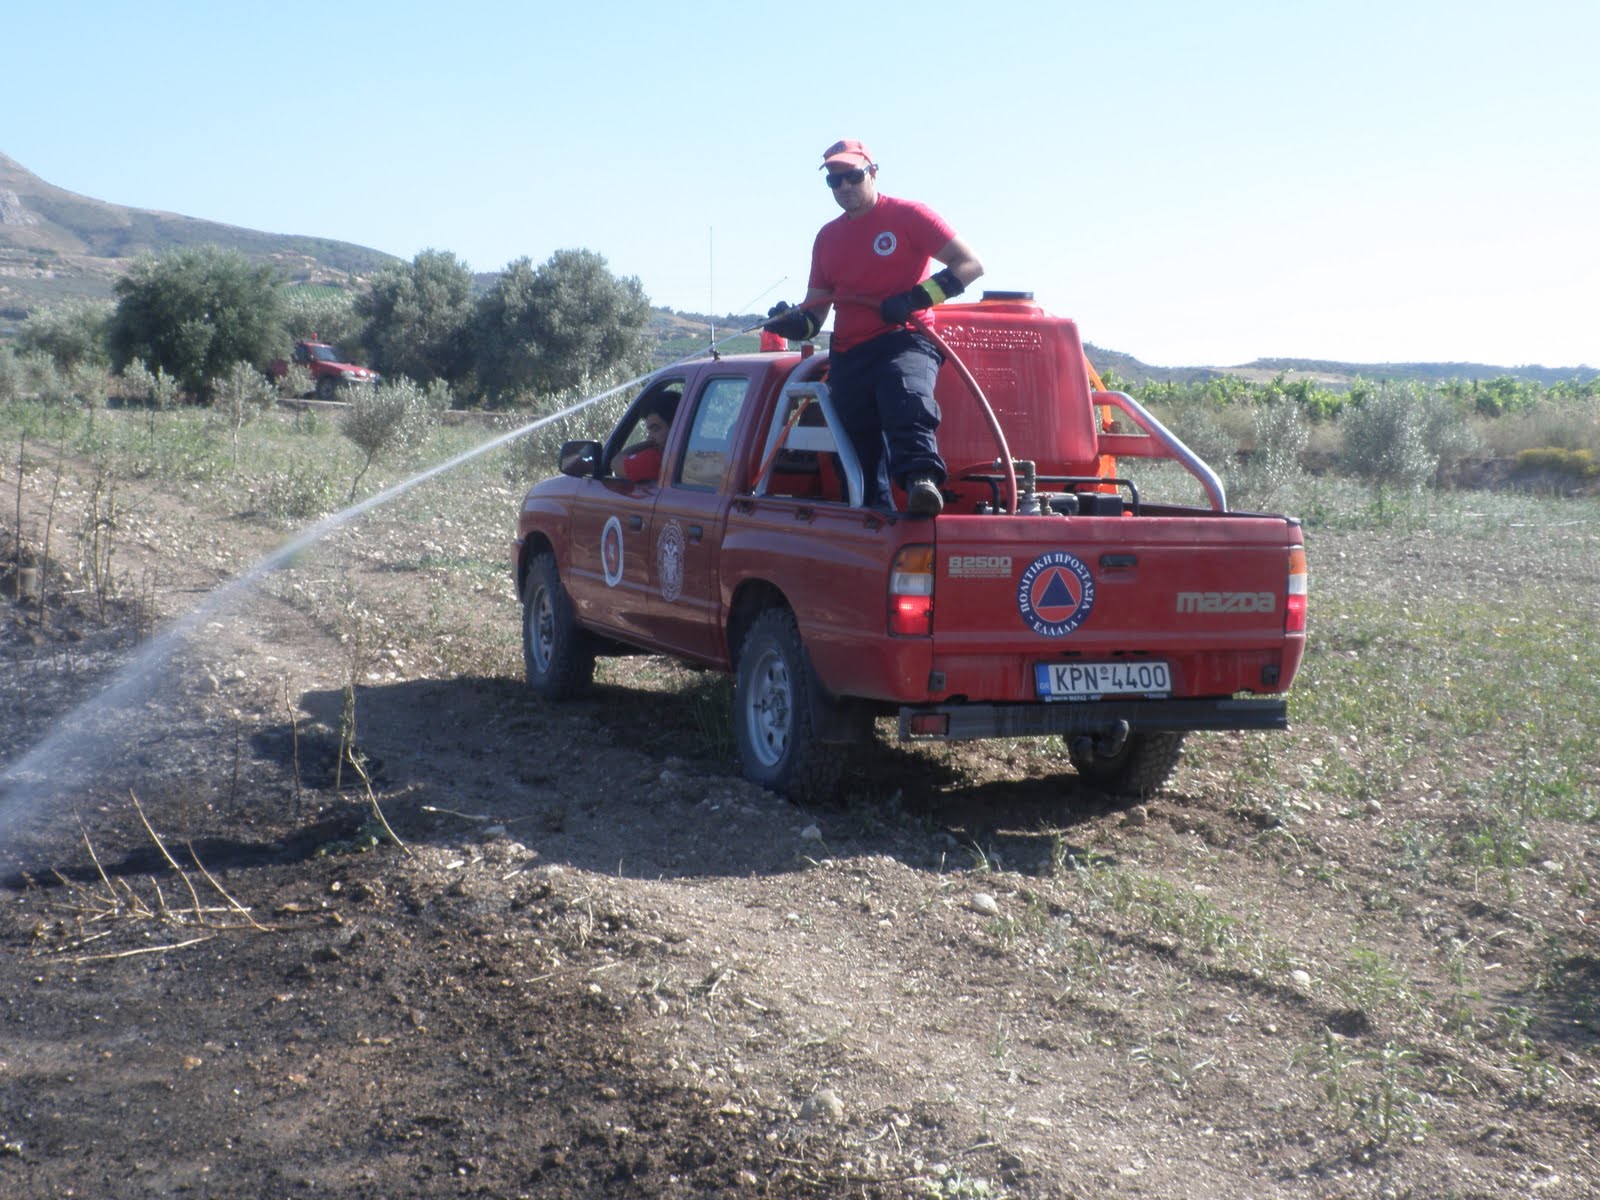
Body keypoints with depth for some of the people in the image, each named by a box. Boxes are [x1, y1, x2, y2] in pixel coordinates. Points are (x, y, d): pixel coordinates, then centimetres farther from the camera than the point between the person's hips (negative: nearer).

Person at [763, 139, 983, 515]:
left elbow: (970, 264, -5)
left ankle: (922, 479, -52)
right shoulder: (828, 238, 21)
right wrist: (792, 321, -3)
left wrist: (917, 298, -17)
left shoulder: (908, 216, 2)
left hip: (904, 340, -7)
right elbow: (815, 307, 22)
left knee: (908, 400, -37)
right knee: (860, 451, 8)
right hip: (848, 354, 7)